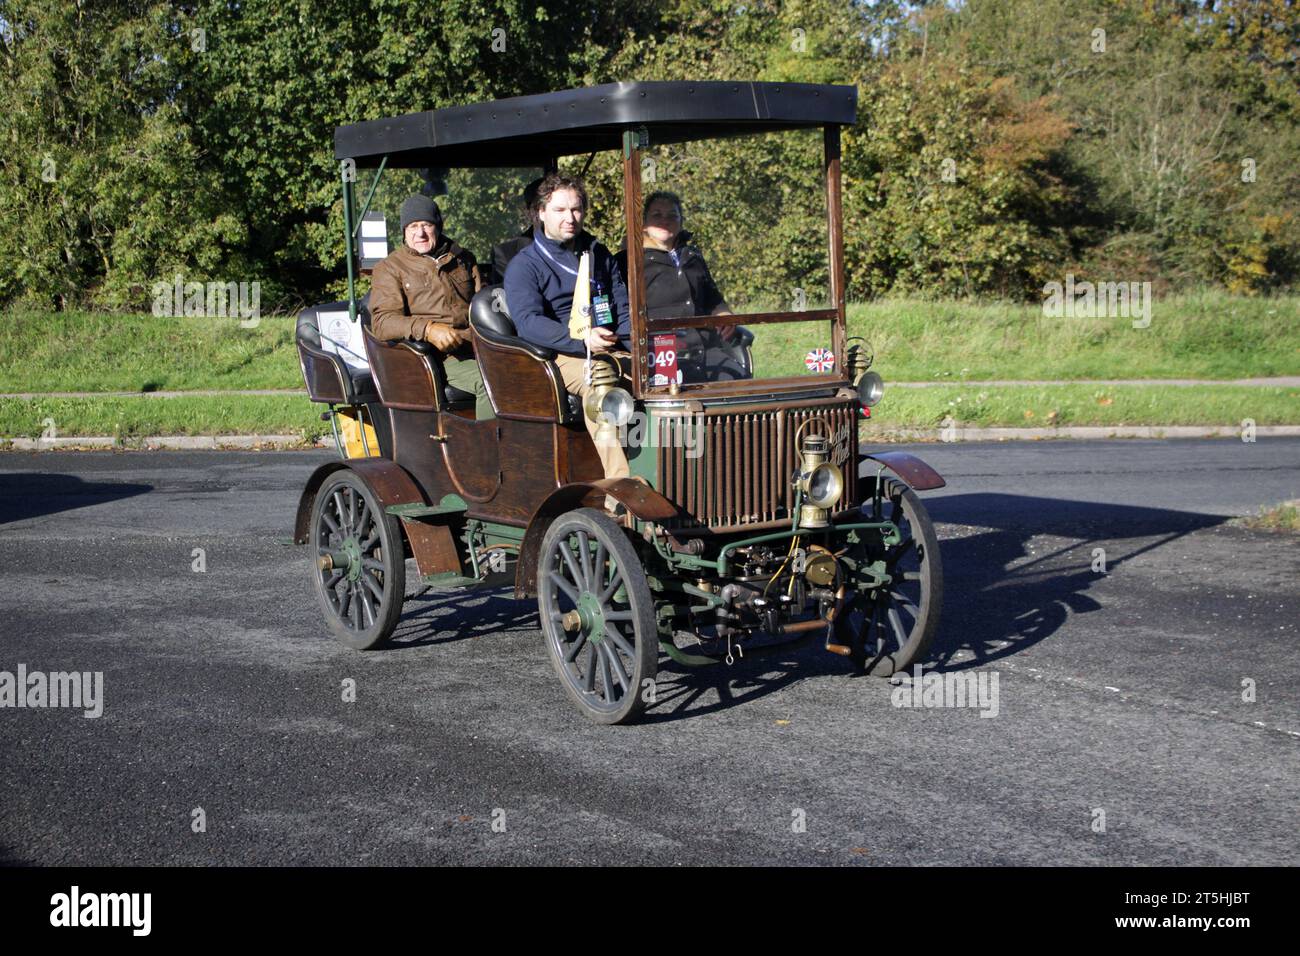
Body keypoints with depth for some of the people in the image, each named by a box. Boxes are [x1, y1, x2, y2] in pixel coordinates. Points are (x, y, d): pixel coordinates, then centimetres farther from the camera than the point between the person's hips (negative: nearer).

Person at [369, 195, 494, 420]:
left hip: (478, 346, 5)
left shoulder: (462, 259, 26)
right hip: (440, 354, -4)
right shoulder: (389, 268, 11)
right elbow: (382, 321, -3)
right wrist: (428, 329, -21)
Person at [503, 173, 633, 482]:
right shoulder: (524, 265, 4)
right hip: (558, 356, -5)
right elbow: (528, 321, -12)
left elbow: (624, 309, 19)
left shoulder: (599, 256, 23)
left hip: (612, 350, 5)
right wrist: (581, 340, -28)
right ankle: (620, 481, -46)